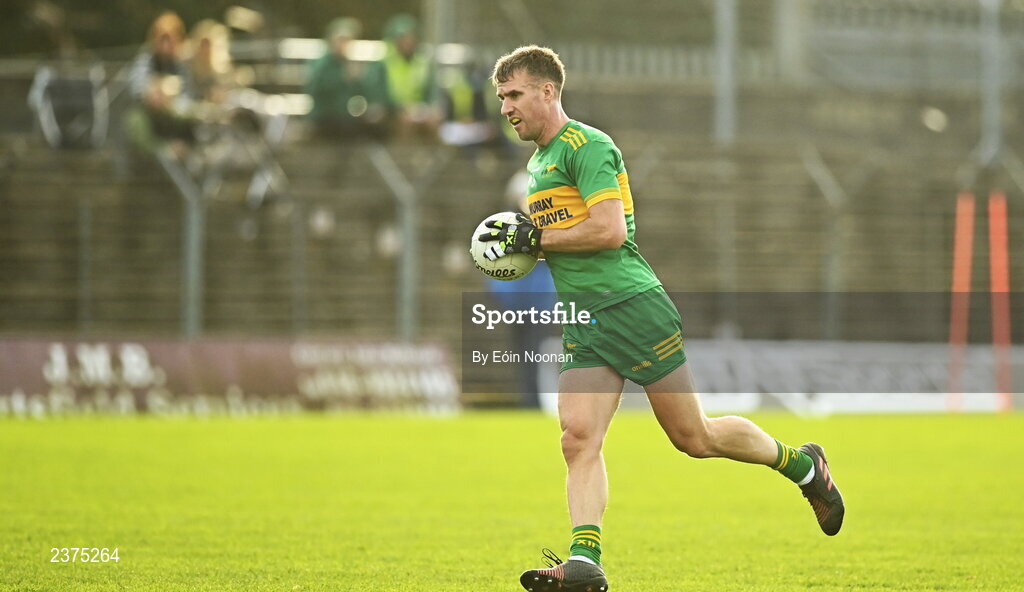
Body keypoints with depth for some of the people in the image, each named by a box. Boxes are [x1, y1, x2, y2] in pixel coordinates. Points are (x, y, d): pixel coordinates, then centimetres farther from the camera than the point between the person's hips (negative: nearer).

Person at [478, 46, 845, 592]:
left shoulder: (586, 146, -11)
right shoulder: (537, 164, 19)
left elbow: (609, 230, -20)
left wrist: (536, 237, -14)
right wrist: (518, 244, 12)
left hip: (633, 306, -8)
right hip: (583, 326, 8)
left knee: (694, 436, 0)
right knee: (578, 438, -10)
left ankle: (801, 464, 21)